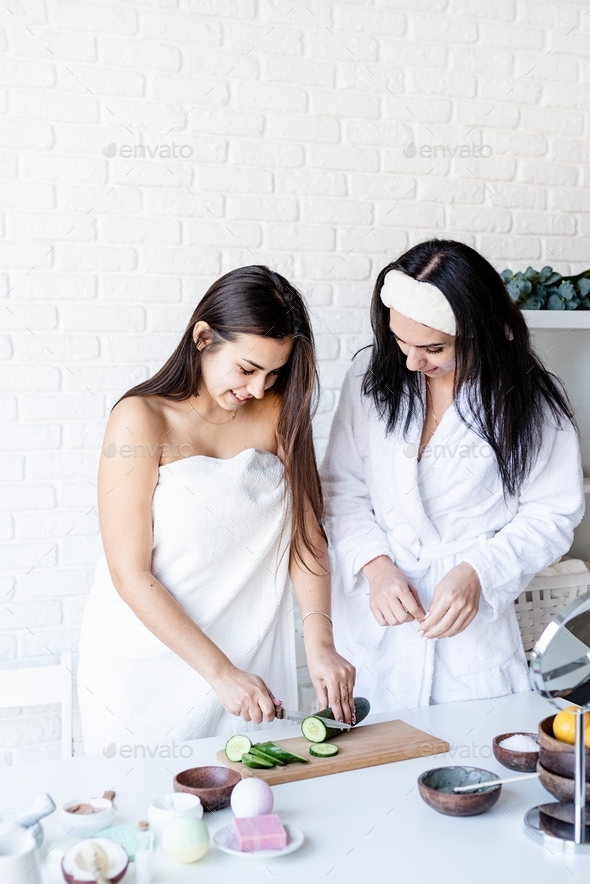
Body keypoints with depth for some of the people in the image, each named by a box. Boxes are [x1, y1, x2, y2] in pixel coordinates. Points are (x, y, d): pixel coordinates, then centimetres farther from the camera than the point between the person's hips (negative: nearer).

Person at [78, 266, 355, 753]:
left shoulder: (280, 413, 0)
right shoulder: (142, 420, -13)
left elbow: (306, 532, -1)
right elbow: (131, 574, -14)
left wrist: (320, 641, -15)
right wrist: (220, 673, -17)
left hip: (253, 657, 4)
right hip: (150, 664, -3)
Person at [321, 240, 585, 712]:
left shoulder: (530, 398, -8)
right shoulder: (373, 373, -3)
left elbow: (552, 513, -5)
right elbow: (342, 486, 0)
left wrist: (477, 572, -19)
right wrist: (376, 565, -14)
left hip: (473, 624, -1)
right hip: (375, 616, 2)